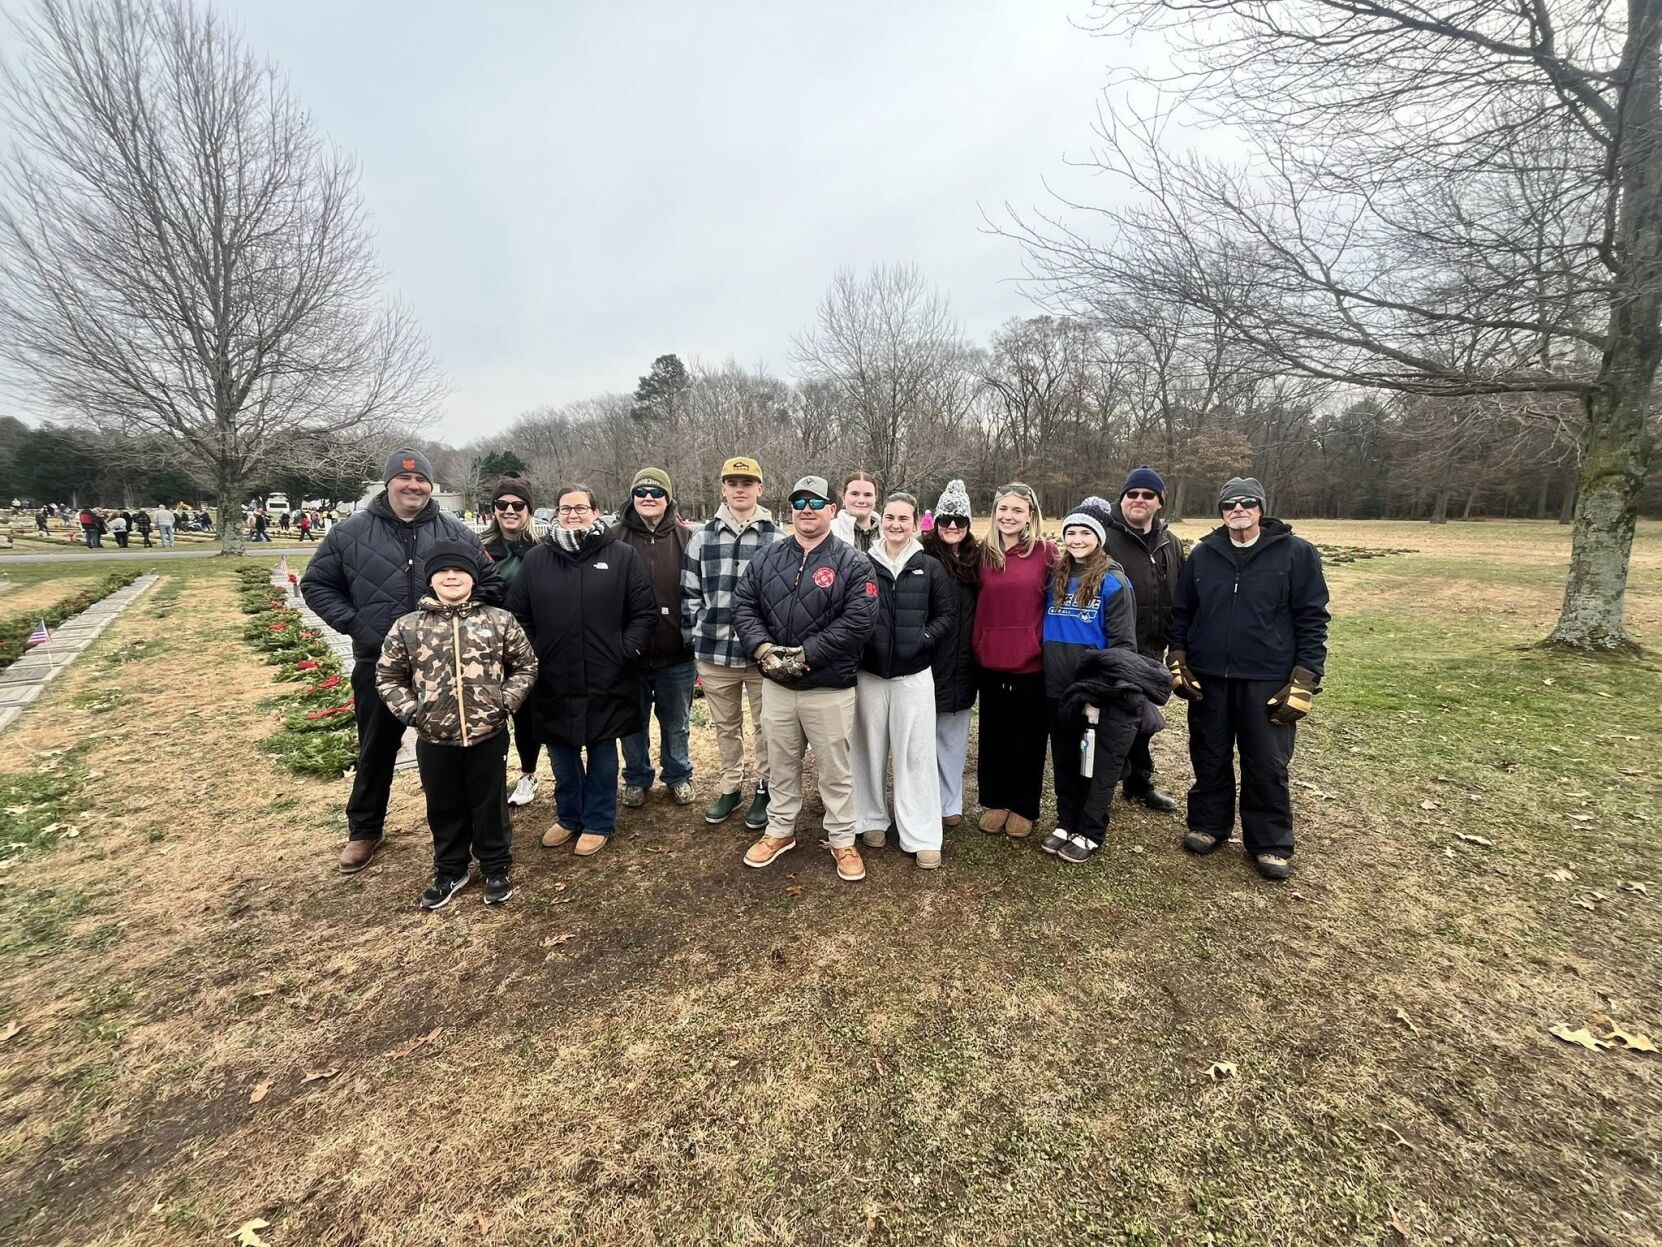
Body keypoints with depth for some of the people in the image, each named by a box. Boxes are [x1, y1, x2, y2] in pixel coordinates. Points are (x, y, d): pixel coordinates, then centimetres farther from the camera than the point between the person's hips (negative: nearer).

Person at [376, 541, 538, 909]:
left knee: (490, 804, 13)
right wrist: (411, 712, -4)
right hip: (434, 739, 2)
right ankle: (449, 870, 38)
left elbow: (525, 666, 4)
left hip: (488, 735, -1)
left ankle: (497, 867, 32)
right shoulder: (406, 627, -3)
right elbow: (388, 678, 7)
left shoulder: (499, 621, -5)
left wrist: (505, 702, -7)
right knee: (444, 808, 18)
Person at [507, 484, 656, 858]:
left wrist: (626, 652, -10)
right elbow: (517, 614, 9)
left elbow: (645, 611, -3)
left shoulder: (622, 557, -2)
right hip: (553, 682, 3)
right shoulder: (536, 560, 5)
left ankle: (598, 822, 28)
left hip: (607, 682, -2)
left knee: (602, 752, 11)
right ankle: (568, 816, 36)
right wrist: (529, 657, 0)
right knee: (562, 753, 16)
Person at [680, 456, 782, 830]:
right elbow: (690, 594, 9)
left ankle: (764, 789, 28)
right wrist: (696, 641, 4)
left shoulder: (778, 539, -2)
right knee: (725, 726, 17)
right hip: (714, 652, 3)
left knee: (765, 725, 10)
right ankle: (730, 787, 34)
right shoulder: (702, 538, 6)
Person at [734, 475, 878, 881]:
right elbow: (743, 604, 3)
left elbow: (859, 621, -17)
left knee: (835, 769, 9)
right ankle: (780, 830, 38)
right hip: (776, 684, 4)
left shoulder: (853, 563, -8)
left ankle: (842, 840, 27)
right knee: (780, 764, 19)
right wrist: (762, 648, -14)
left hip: (830, 688, -4)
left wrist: (805, 655, -20)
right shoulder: (766, 558, 6)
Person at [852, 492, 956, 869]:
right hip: (869, 673, 1)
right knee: (870, 749, 11)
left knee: (916, 753, 2)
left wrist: (924, 639, -11)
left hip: (914, 675, -1)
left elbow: (947, 614, 3)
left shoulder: (930, 568, 2)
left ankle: (922, 836, 12)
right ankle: (872, 819, 29)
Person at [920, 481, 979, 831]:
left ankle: (950, 802, 25)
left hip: (962, 663, 5)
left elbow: (981, 610, 14)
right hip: (928, 659, -4)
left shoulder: (975, 559, 8)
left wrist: (976, 654, 10)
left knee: (954, 735, 13)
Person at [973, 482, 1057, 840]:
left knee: (1027, 738, 11)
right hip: (990, 661, 4)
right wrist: (976, 648, 6)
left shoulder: (1046, 552, -6)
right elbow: (980, 605, 9)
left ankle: (1024, 808, 28)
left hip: (1031, 662, -3)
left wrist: (1049, 648, -6)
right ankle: (994, 801, 32)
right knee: (993, 736, 14)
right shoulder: (985, 553, 5)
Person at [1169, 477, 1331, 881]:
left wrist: (1304, 680, -10)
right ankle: (1208, 825, 30)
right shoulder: (1203, 554, 4)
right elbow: (1181, 612, 10)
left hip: (1268, 681, -2)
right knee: (1209, 757, 13)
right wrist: (1177, 661, 2)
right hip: (1207, 678, 2)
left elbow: (1312, 620, -4)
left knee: (1268, 765, 7)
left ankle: (1271, 843, 23)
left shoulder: (1297, 553, -3)